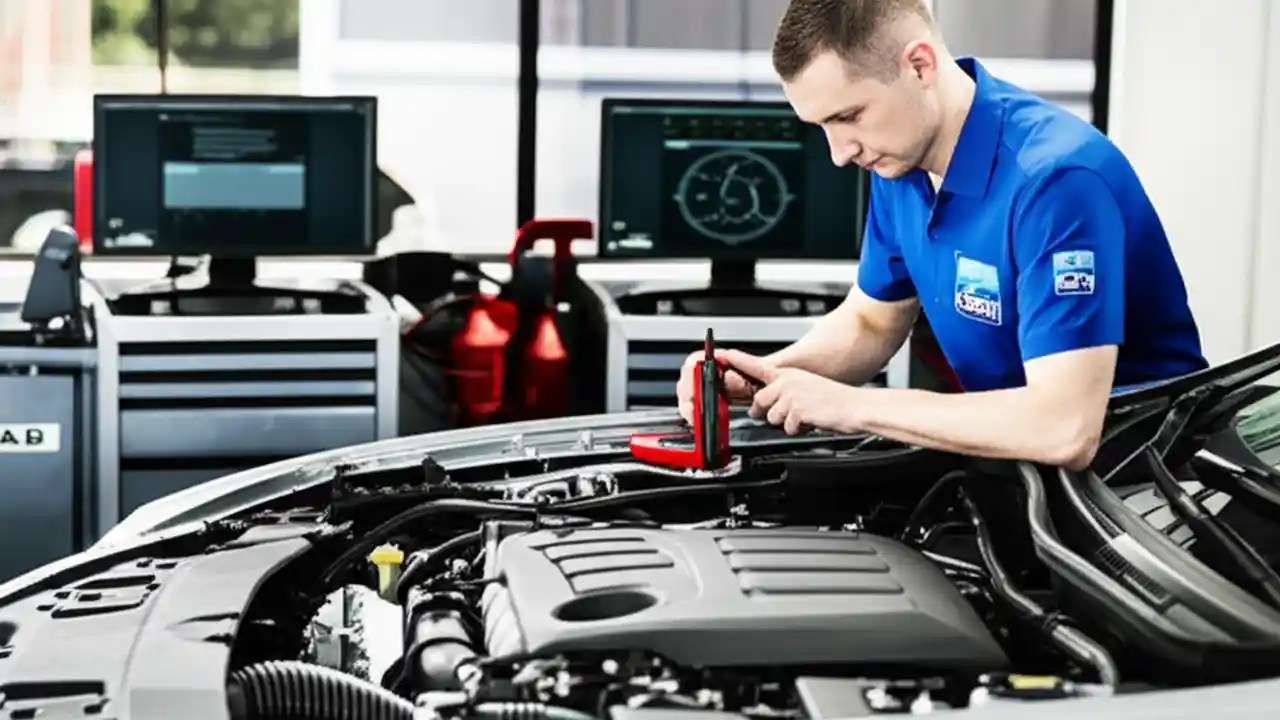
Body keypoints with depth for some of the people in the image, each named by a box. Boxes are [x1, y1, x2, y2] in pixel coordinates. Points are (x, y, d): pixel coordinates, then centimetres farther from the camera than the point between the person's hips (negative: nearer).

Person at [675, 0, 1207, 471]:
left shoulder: (1056, 179, -29)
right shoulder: (901, 160, -3)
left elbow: (1064, 431, -37)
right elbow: (871, 321, 13)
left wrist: (851, 405, -30)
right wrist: (764, 378, -8)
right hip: (1016, 443, 7)